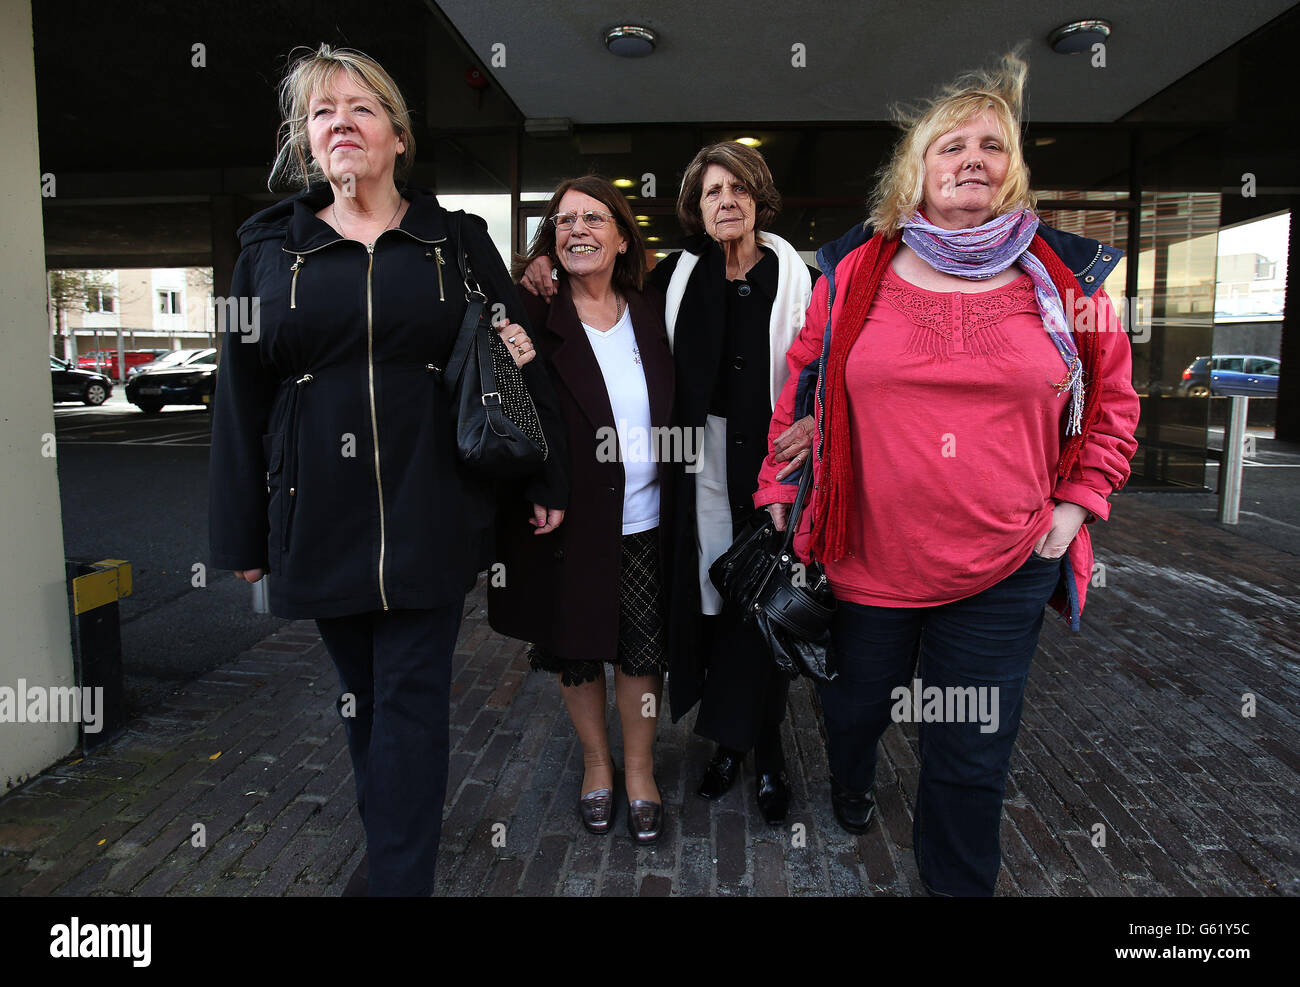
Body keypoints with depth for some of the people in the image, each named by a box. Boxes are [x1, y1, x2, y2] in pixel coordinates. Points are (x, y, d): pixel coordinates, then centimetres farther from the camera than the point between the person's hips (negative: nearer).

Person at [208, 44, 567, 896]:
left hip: (431, 514, -2)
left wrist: (546, 482, 4)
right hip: (319, 518, 2)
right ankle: (386, 843, 36)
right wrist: (241, 535, 6)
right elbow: (241, 399, 8)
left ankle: (400, 875, 14)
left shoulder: (457, 241, 5)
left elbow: (521, 359, 7)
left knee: (411, 700, 2)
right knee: (362, 694, 15)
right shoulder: (271, 249, 8)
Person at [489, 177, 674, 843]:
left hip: (644, 523, 2)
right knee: (577, 647, 13)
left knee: (642, 648, 10)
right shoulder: (533, 318, -5)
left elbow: (675, 411, 13)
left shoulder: (651, 316, 6)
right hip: (566, 521, -2)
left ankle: (639, 771, 31)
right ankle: (596, 763, 36)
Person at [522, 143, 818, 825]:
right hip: (704, 462, 2)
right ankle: (729, 739, 27)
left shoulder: (798, 279, 2)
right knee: (711, 595, 8)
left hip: (774, 462, -1)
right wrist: (546, 274, 0)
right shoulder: (678, 275, 7)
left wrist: (814, 420, -15)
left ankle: (766, 748, 22)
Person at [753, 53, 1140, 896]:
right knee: (854, 707, 23)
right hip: (866, 558, 1)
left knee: (972, 758, 10)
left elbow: (1114, 399, 9)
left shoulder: (1065, 277, 0)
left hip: (1006, 573, 0)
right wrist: (778, 494, 3)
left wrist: (1077, 504, 1)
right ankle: (849, 796, 58)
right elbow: (803, 386, 5)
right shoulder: (854, 272, -1)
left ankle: (958, 882, 37)